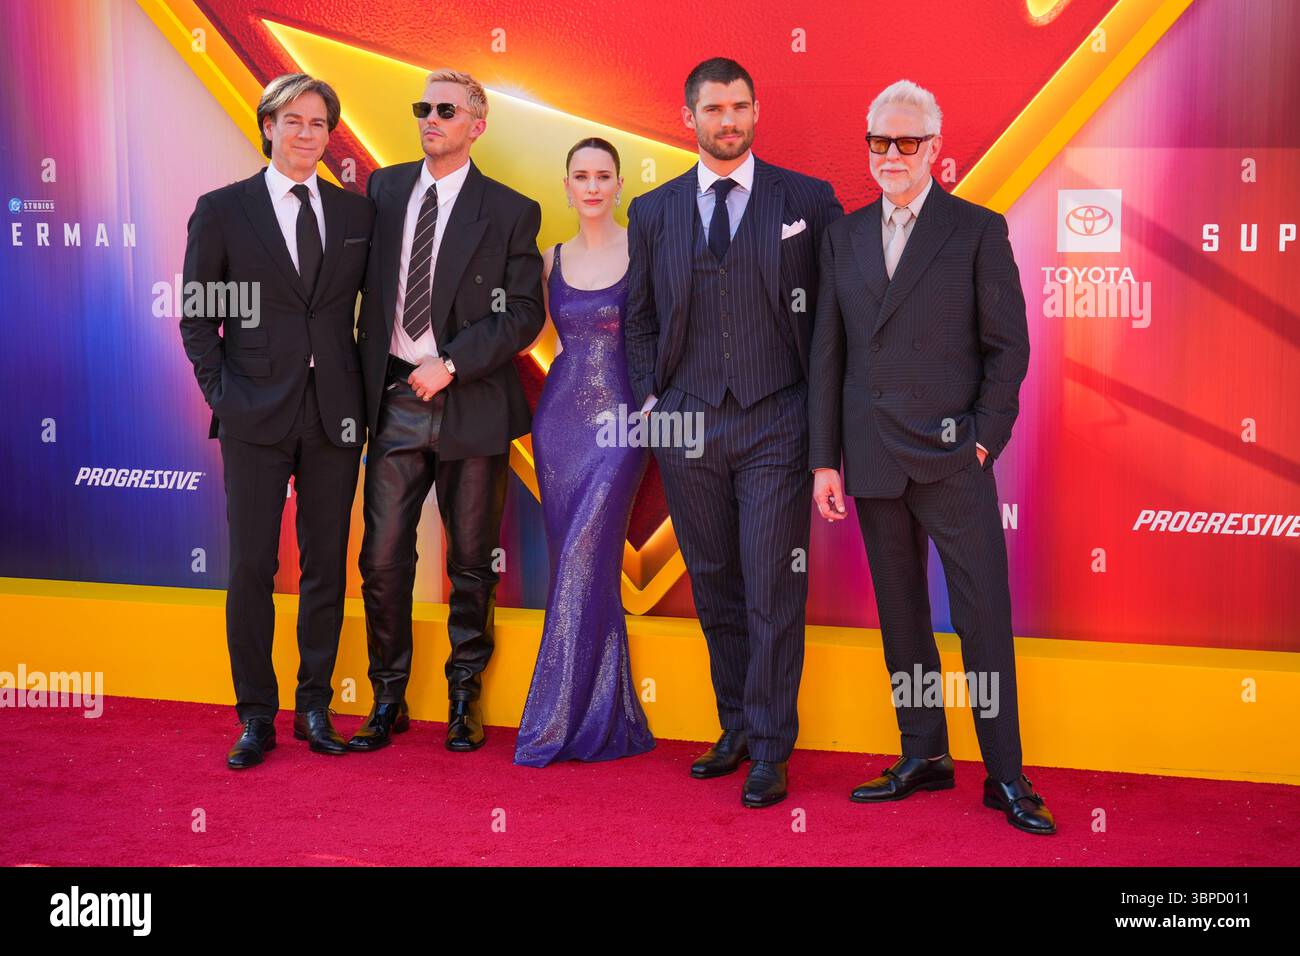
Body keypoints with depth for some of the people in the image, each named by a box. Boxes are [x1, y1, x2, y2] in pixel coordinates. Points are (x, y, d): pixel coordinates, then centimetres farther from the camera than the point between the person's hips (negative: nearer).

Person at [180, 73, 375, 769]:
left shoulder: (357, 212, 10)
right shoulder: (222, 210, 3)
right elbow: (197, 316, 5)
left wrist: (360, 387, 2)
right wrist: (221, 391, -4)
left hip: (335, 416, 2)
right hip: (256, 417, -2)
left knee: (326, 566, 7)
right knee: (250, 568, 0)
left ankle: (314, 707, 19)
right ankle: (256, 717, 12)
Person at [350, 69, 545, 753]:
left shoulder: (510, 212, 1)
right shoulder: (385, 189, 11)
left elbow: (525, 313, -5)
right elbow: (366, 284, 13)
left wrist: (451, 363, -14)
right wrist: (368, 375, 4)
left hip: (470, 404, -2)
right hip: (394, 399, 2)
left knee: (472, 562, 7)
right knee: (383, 560, 1)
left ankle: (465, 700, 22)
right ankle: (388, 701, 16)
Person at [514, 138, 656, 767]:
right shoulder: (552, 260, 11)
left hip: (619, 420, -4)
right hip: (559, 418, 5)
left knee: (582, 562, -9)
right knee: (575, 566, 6)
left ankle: (557, 723, -1)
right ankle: (603, 717, 17)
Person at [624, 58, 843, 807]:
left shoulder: (808, 201, 2)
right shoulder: (653, 212, 10)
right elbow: (640, 317, 17)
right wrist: (650, 397, 6)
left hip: (775, 422, -3)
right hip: (687, 426, 3)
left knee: (773, 591, -2)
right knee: (715, 587, 11)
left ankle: (770, 751, 10)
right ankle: (737, 727, 26)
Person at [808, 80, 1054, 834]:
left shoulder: (978, 230, 1)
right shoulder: (845, 236, 12)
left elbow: (1008, 345, -1)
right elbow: (828, 354, 10)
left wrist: (983, 438, -9)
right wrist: (825, 459, 5)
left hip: (951, 459, -4)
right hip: (873, 460, 4)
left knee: (985, 616, -1)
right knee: (900, 615, 11)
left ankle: (1006, 775, 8)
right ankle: (922, 757, 22)